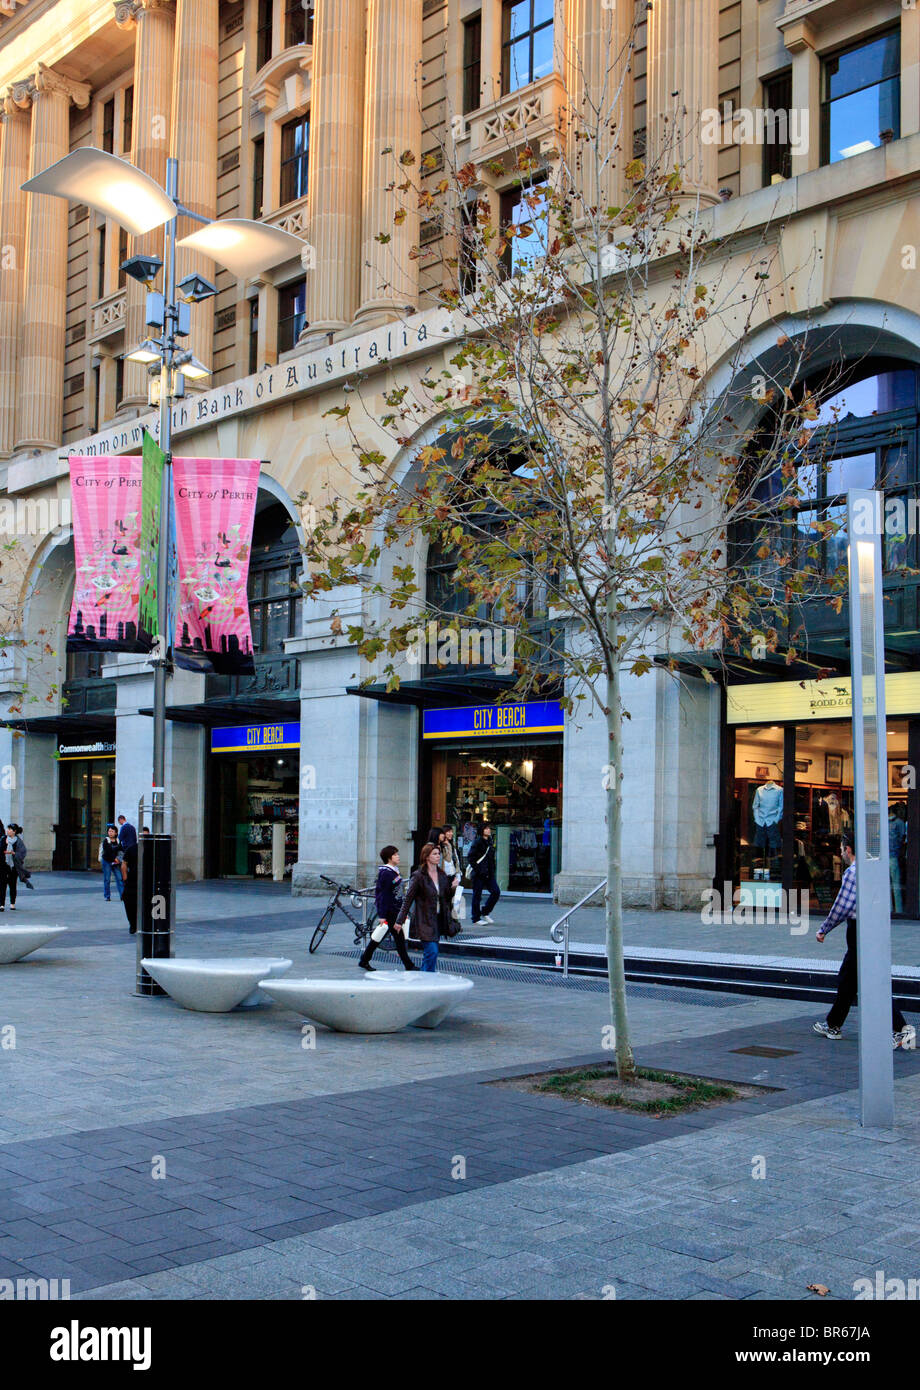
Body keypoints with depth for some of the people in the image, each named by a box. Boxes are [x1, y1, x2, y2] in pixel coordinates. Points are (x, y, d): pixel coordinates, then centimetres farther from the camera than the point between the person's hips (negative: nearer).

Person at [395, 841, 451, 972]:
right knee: (432, 951, -14)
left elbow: (447, 897, 16)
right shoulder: (419, 876, -9)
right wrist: (400, 920, -7)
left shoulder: (442, 875, 9)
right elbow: (408, 899, -6)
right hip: (425, 921, -6)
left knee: (428, 953, 10)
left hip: (438, 919, 6)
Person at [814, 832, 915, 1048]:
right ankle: (833, 1026, 28)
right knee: (846, 979, 18)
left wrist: (823, 930, -4)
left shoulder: (852, 872, -15)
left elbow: (841, 907, -15)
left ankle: (901, 1029, -13)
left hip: (859, 931, -9)